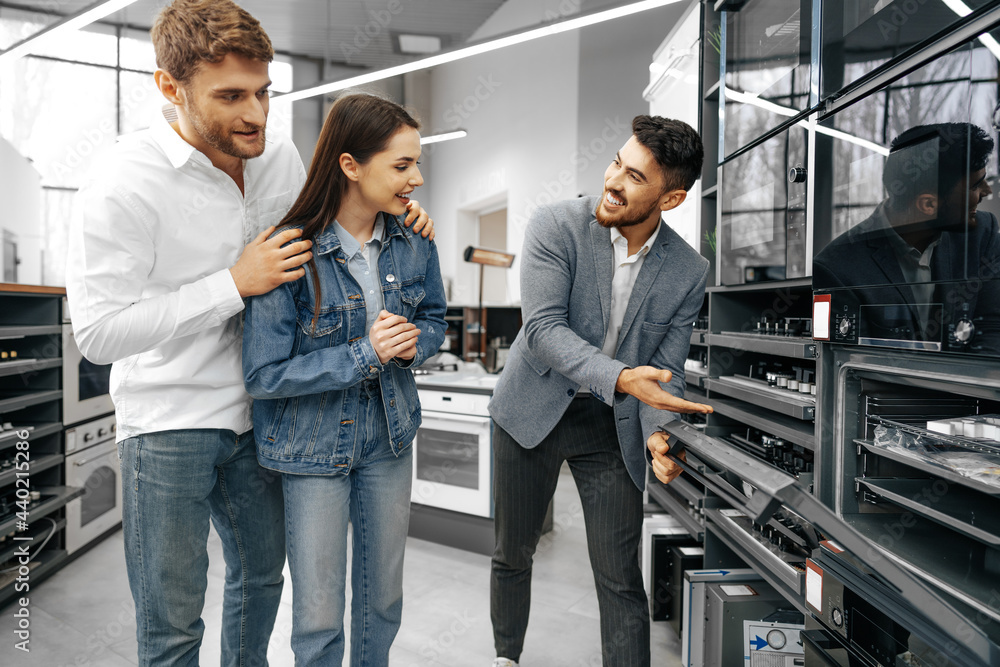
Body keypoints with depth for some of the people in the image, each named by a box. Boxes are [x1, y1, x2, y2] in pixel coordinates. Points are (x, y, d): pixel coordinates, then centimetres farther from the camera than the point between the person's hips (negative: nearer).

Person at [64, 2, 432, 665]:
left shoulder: (281, 155, -2)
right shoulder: (125, 182, -19)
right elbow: (98, 332, -20)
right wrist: (235, 283, -24)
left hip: (255, 410, 6)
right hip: (169, 420, -5)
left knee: (262, 573, 24)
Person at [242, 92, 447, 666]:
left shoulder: (413, 240, -6)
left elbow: (435, 319, 8)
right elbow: (263, 375, -19)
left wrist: (414, 343, -14)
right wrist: (363, 355, -26)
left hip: (389, 436, 4)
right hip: (313, 445, -4)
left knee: (384, 598, 21)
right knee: (319, 618, 10)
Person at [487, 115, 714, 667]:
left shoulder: (689, 272, -5)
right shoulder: (555, 226, -13)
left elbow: (666, 369, 0)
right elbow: (542, 328, -23)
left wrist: (657, 431, -19)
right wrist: (620, 379, -36)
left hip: (613, 426, 1)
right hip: (533, 412, 0)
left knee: (620, 576, 3)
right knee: (513, 554, 17)